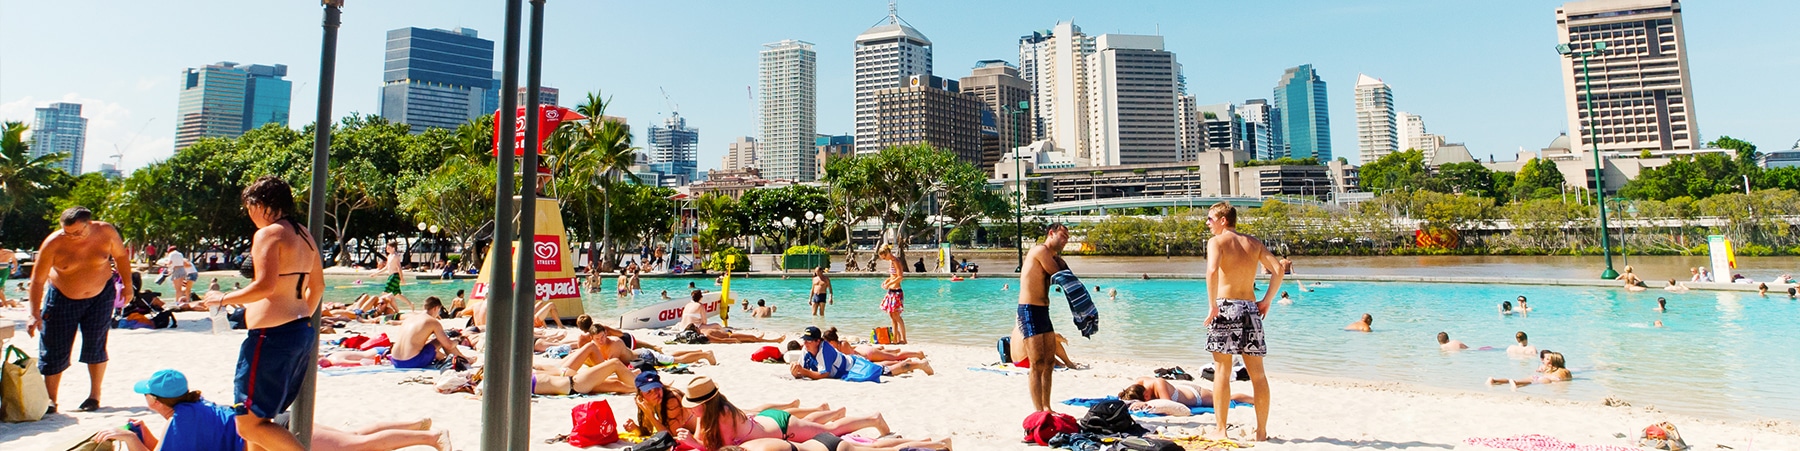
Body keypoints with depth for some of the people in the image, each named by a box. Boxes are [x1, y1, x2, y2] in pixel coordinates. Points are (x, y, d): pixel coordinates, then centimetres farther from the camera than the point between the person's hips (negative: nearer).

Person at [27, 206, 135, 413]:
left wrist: (127, 285, 6)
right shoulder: (53, 243, -20)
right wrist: (34, 315, -22)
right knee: (54, 349, 1)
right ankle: (50, 400, 12)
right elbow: (37, 280, -17)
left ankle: (94, 396, 15)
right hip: (62, 298, 0)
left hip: (101, 296, 1)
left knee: (96, 347, 3)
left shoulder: (106, 232, -16)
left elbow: (121, 256, 4)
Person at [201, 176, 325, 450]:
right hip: (304, 333, 10)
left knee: (250, 425, -4)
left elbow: (265, 285, -21)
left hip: (273, 335, -10)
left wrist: (223, 299, -6)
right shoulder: (304, 235, 15)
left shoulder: (268, 233, -11)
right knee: (260, 418, 20)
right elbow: (317, 286, 21)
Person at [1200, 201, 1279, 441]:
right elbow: (1278, 268, 6)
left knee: (1222, 371, 0)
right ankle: (1262, 430, 17)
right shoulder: (1253, 242, 14)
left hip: (1225, 306, -5)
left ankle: (1220, 430, 3)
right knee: (1257, 374, 10)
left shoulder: (1216, 241, -3)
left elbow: (1212, 270, -21)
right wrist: (1267, 300, 9)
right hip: (1250, 308, 5)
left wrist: (1212, 305, -16)